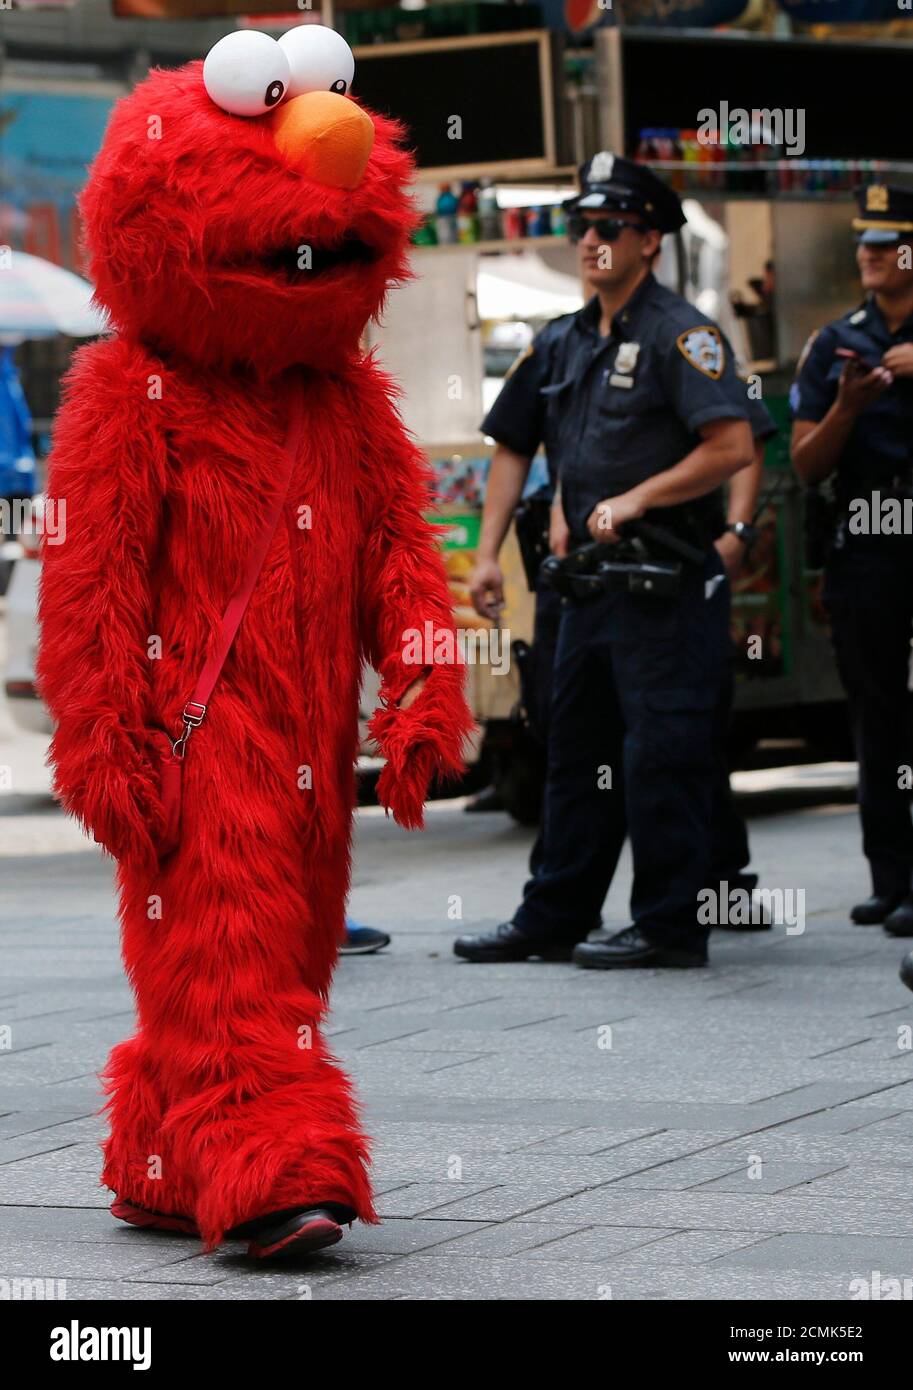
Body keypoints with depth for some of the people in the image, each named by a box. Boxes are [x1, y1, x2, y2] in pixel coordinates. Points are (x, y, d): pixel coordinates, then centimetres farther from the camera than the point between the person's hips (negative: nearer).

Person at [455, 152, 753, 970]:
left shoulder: (680, 333, -10)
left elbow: (732, 447, -19)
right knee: (577, 749, 12)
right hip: (595, 573, 9)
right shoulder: (576, 341, 16)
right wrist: (570, 527, 12)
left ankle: (670, 926, 0)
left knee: (661, 756, -6)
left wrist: (633, 502, -18)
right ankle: (556, 918, 19)